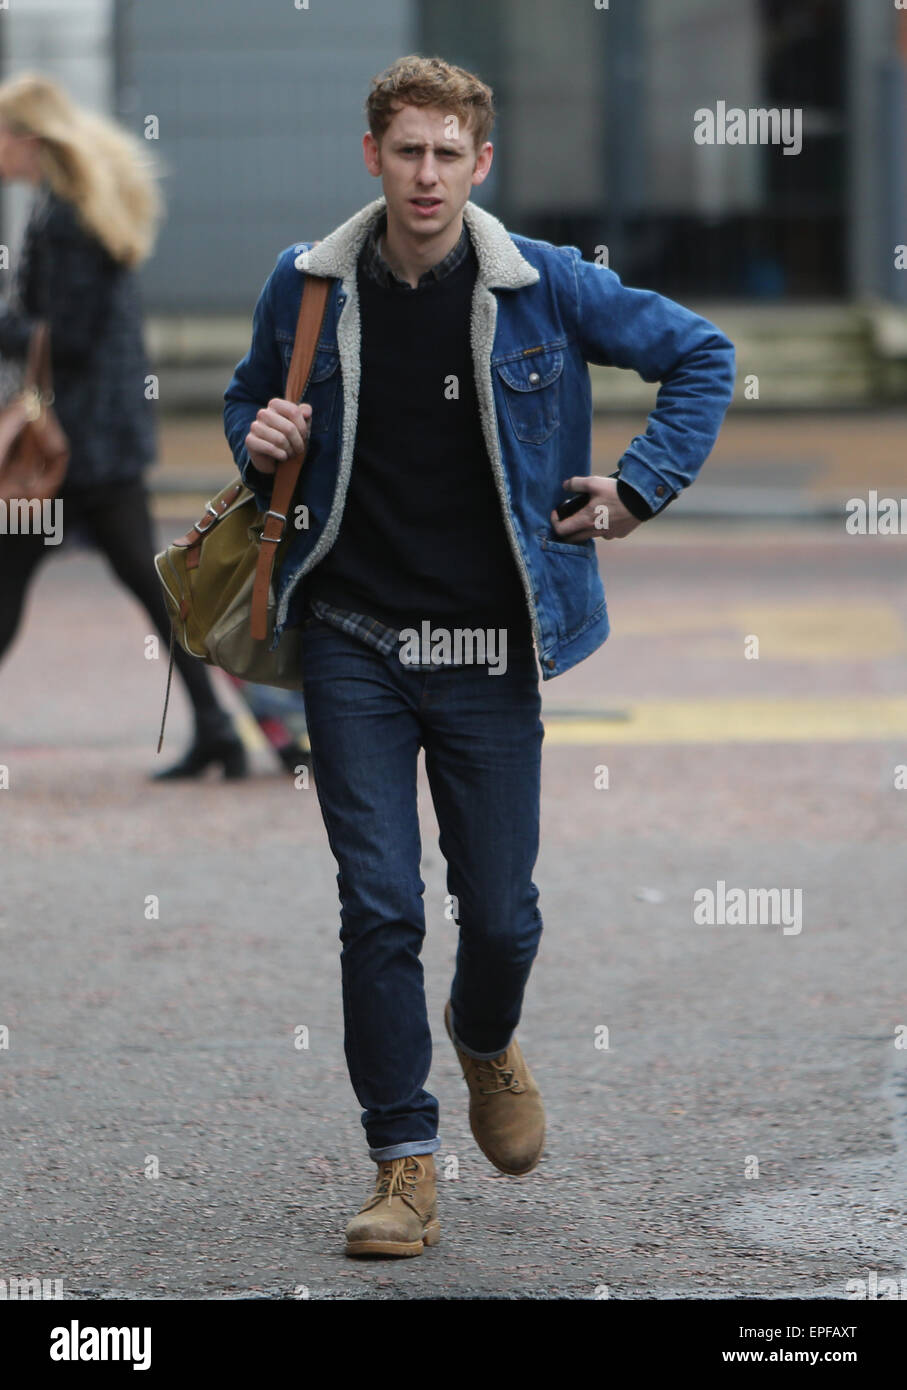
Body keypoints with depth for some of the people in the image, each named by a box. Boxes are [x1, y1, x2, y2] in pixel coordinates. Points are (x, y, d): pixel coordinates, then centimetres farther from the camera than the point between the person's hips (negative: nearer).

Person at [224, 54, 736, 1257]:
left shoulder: (544, 290, -5)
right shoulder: (307, 288, -1)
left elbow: (700, 355, 7)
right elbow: (250, 396, 19)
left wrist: (638, 491, 2)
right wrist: (258, 444, -4)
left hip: (489, 650, 0)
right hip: (354, 647, 0)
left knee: (501, 911, 5)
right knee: (379, 908, -6)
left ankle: (487, 1041, 41)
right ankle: (404, 1166, 3)